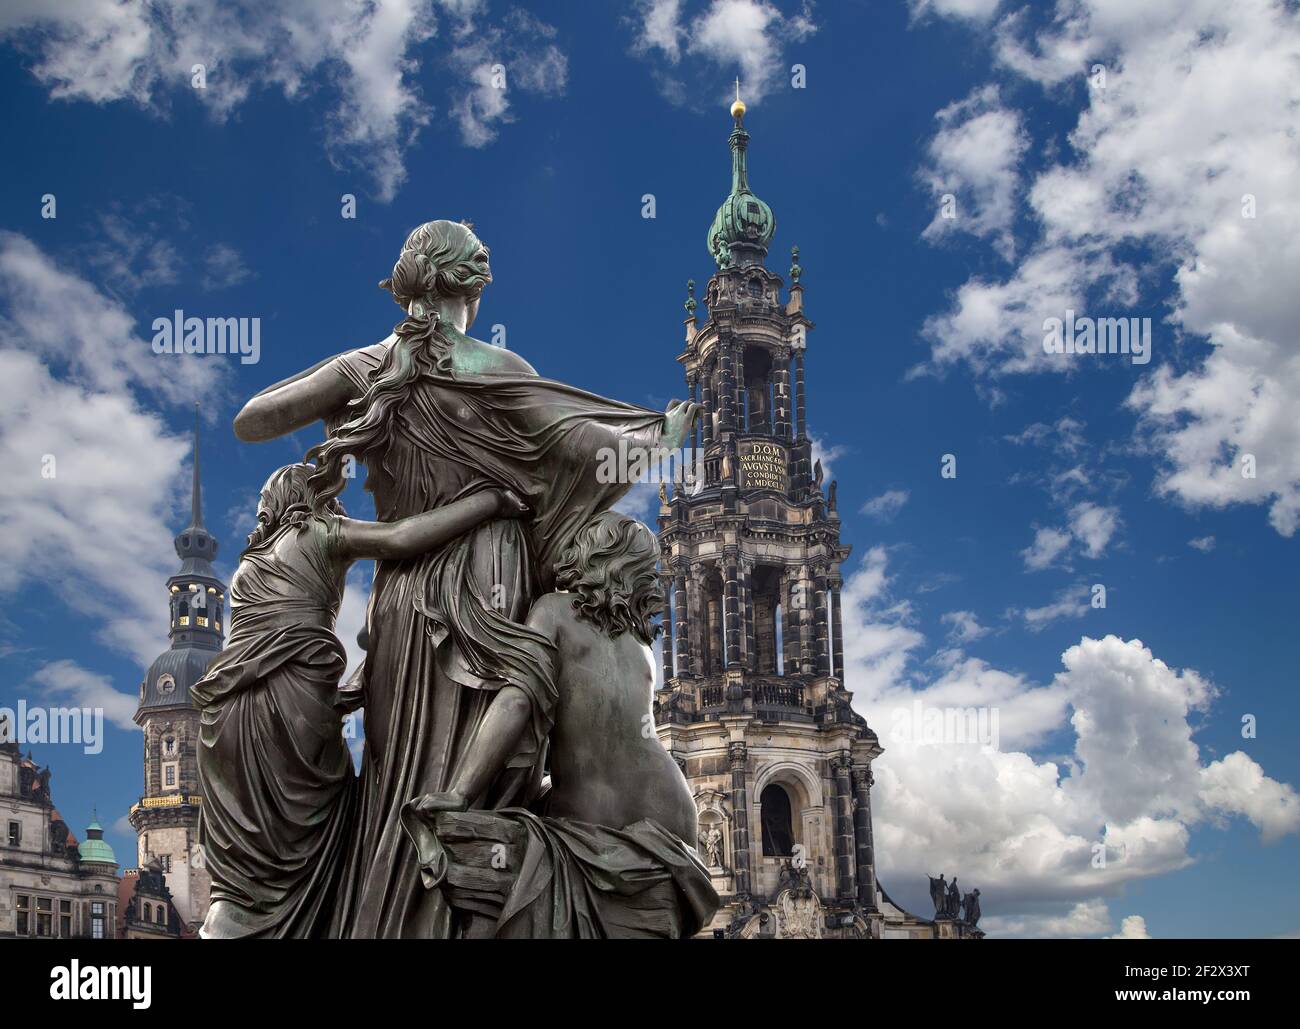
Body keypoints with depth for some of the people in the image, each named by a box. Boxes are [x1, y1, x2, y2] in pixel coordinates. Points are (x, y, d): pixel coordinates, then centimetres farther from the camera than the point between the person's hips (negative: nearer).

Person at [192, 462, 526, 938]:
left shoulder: (251, 559, 28)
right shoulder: (318, 533, 8)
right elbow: (400, 539, -8)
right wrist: (491, 499, -4)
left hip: (227, 711, 6)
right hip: (290, 704, -6)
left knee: (243, 860, 9)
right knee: (305, 860, 0)